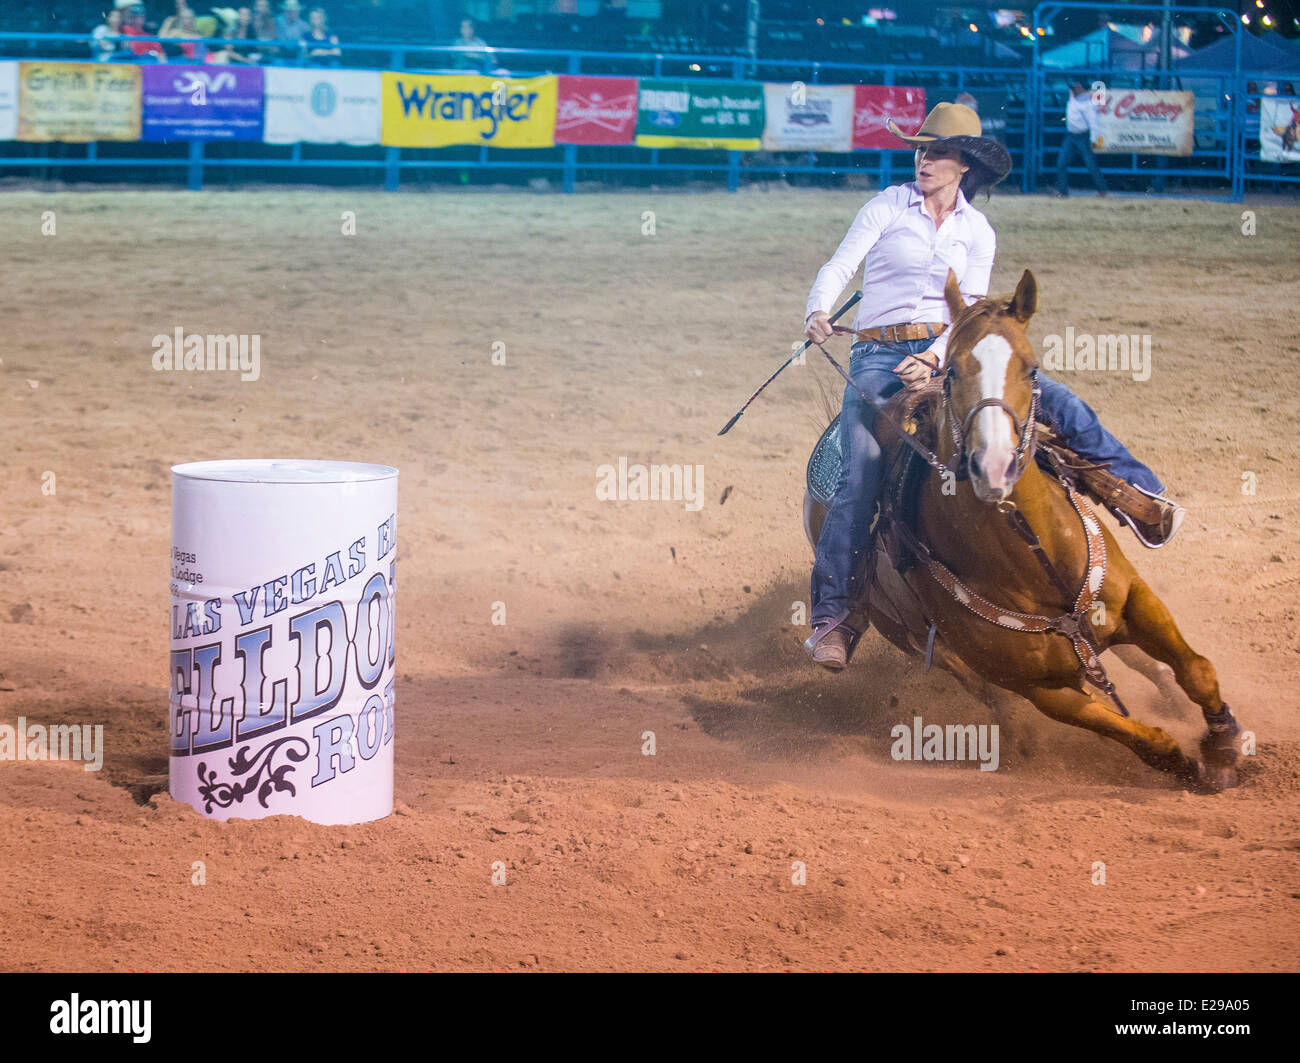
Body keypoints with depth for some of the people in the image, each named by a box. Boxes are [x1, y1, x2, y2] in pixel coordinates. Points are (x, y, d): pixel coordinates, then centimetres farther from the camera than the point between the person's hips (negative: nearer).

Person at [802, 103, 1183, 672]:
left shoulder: (977, 232, 9)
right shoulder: (887, 207, 3)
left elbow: (968, 311, 1)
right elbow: (838, 268, -5)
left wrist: (934, 359, -19)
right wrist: (819, 311, -28)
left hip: (949, 351, 3)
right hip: (880, 357, -3)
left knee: (1061, 403, -12)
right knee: (861, 479, -20)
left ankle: (1147, 503, -8)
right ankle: (832, 615, -17)